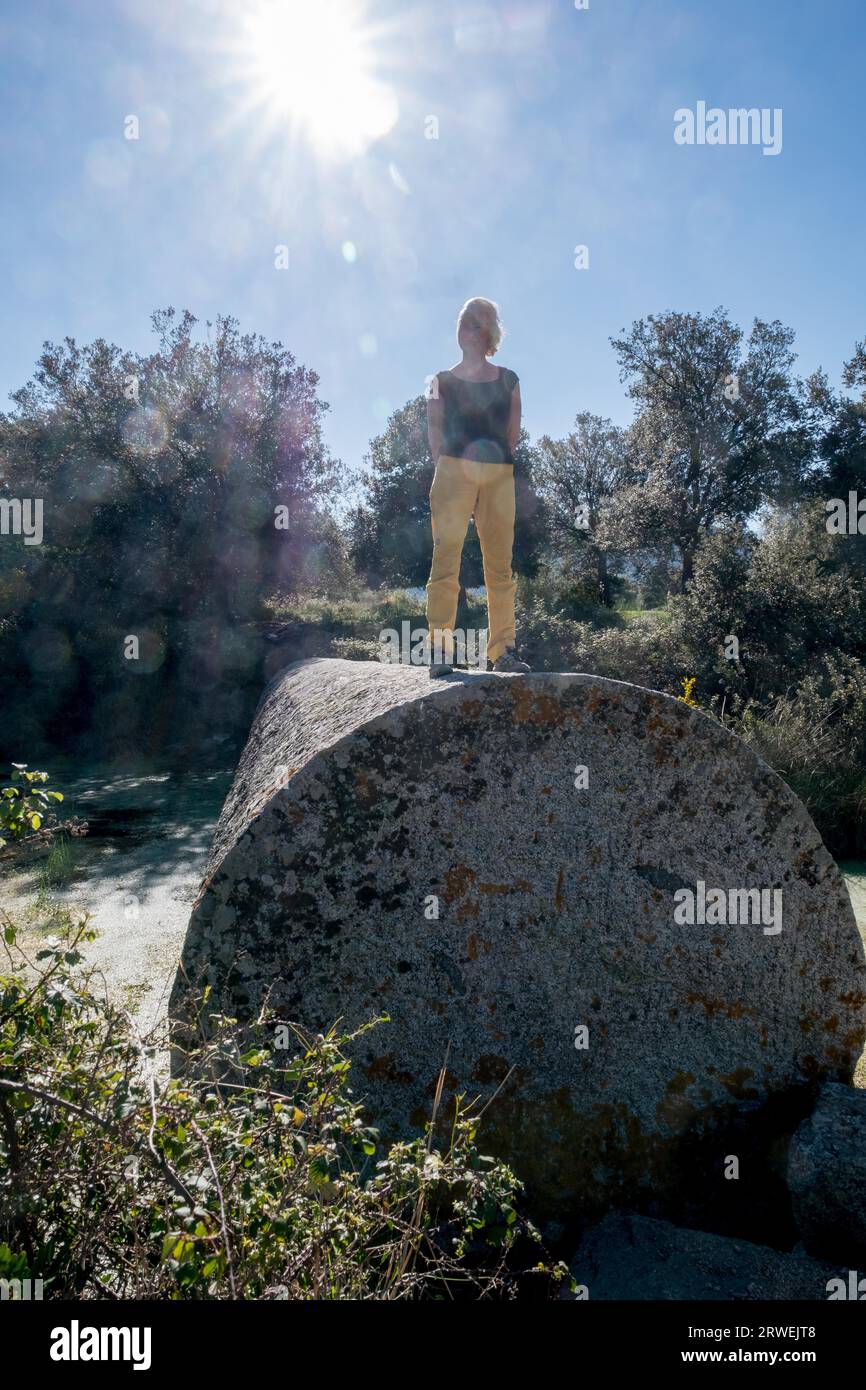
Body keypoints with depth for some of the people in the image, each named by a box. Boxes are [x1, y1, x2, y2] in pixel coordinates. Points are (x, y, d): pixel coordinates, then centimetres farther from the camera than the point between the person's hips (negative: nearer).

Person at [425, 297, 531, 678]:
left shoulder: (508, 381, 16)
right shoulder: (443, 381, 11)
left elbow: (513, 431, 13)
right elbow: (434, 430, 5)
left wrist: (497, 457, 1)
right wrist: (446, 464, -6)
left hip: (498, 478, 2)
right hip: (453, 472, -2)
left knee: (501, 564, 1)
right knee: (446, 558, -11)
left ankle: (504, 650, 4)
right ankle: (440, 650, -12)